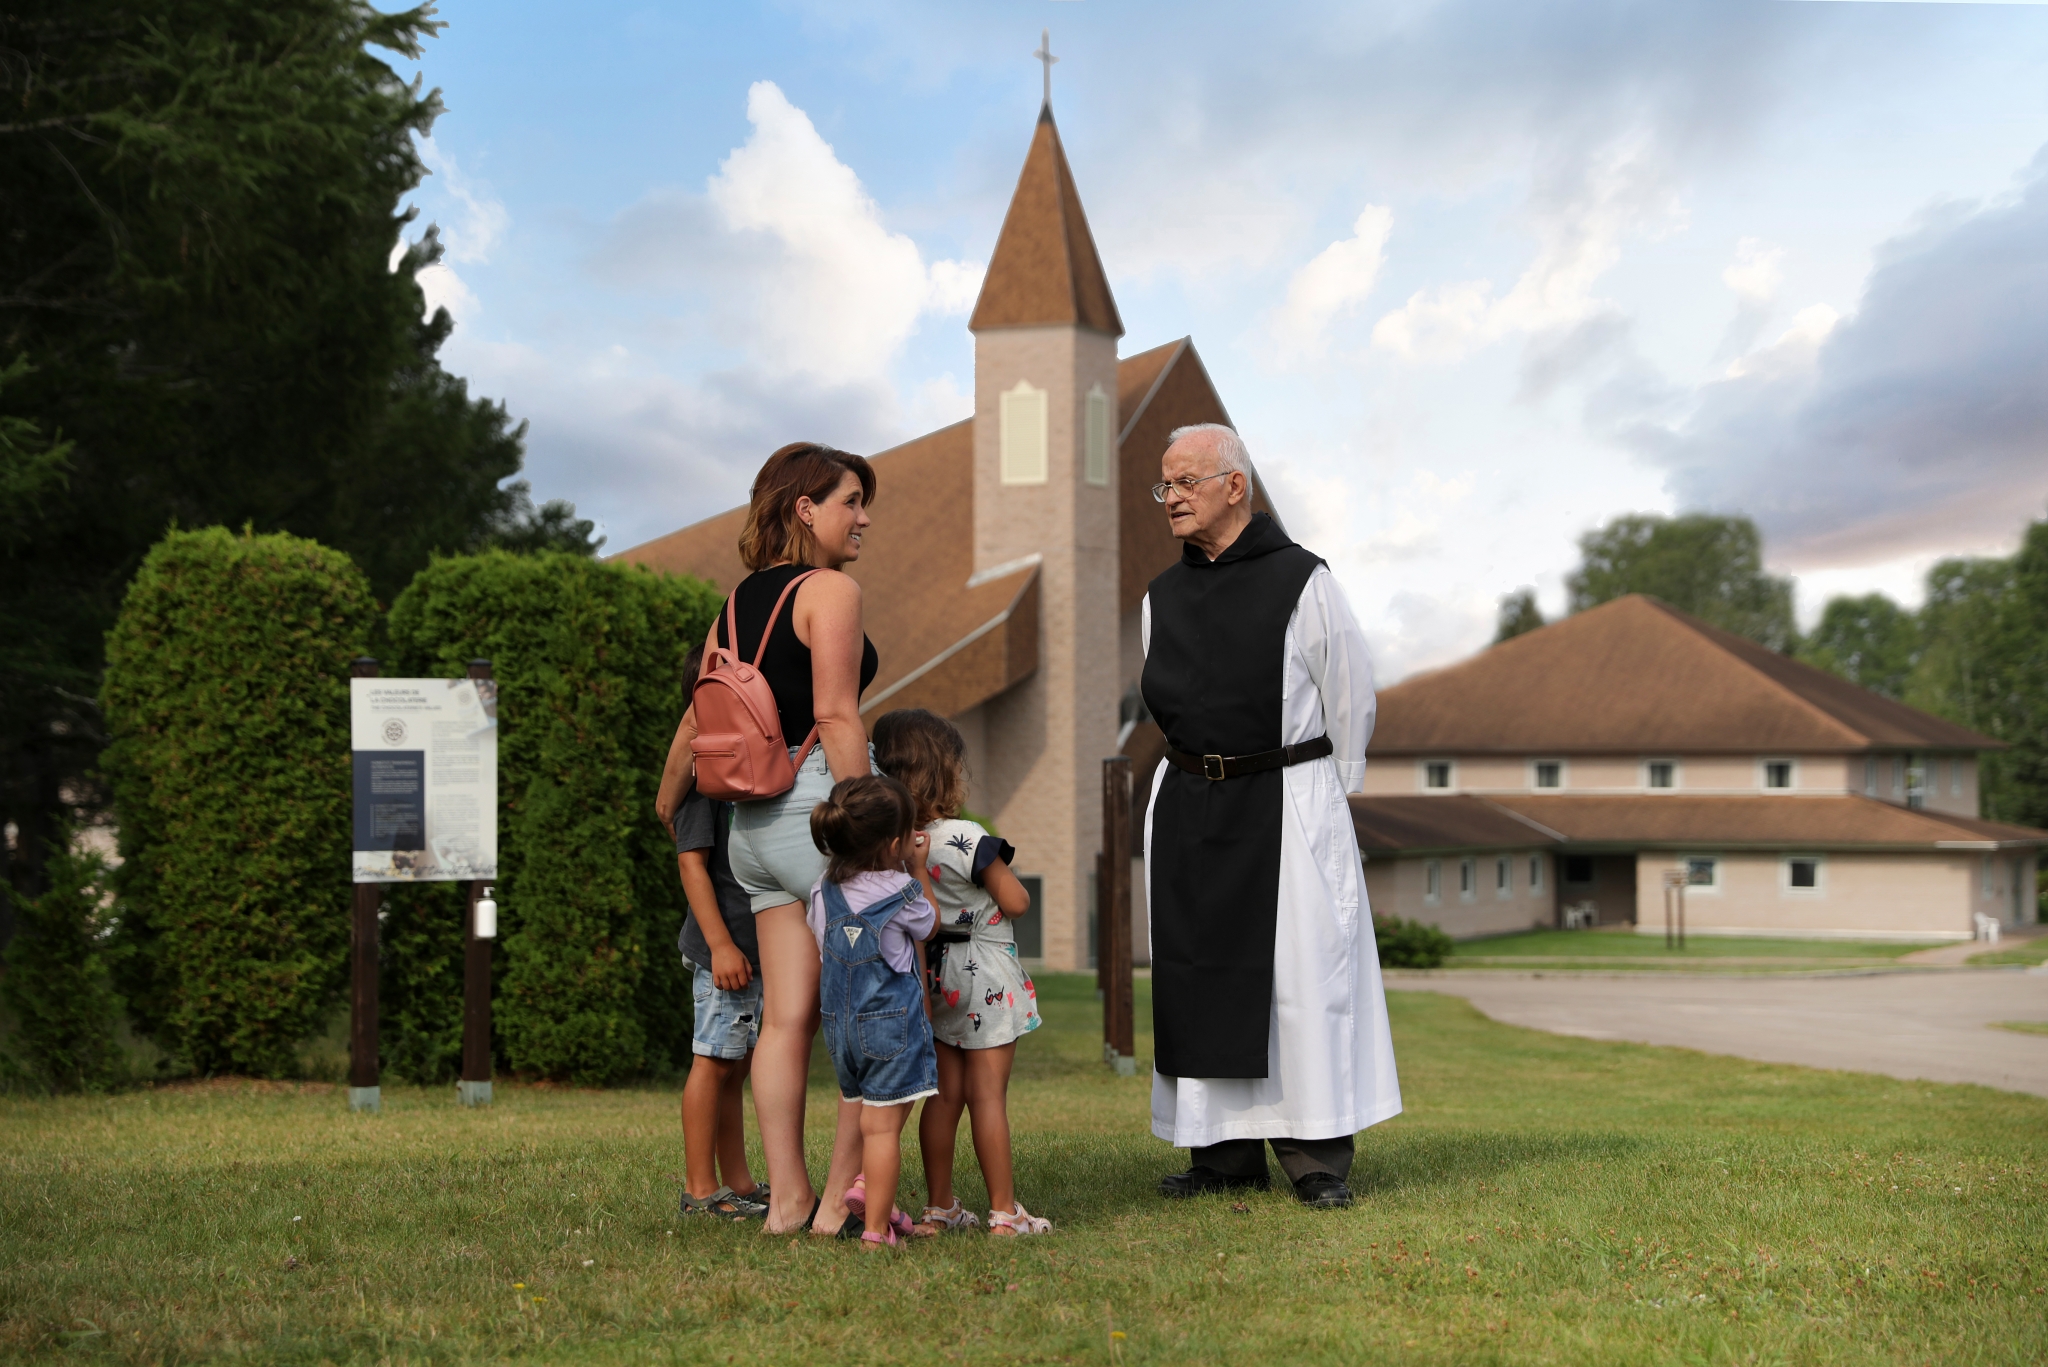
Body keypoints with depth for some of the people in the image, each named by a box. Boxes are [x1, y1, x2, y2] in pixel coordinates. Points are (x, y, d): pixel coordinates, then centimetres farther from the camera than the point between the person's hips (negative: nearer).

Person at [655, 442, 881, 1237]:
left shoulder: (739, 602, 15)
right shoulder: (829, 590, -8)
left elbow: (698, 717, 21)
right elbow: (836, 716, -17)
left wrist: (668, 803, 35)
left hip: (756, 825, 8)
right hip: (820, 808, -8)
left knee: (787, 1017, 8)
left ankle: (787, 1198, 9)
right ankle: (842, 1195, -1)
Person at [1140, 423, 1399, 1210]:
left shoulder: (1301, 582, -5)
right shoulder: (1163, 599, 9)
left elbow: (1350, 699, 1)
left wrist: (1320, 799, 7)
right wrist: (1206, 780, 16)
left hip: (1287, 800, -5)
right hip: (1188, 807, 5)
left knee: (1299, 974, -5)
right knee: (1196, 975, 3)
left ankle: (1318, 1159, 2)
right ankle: (1226, 1152, 11)